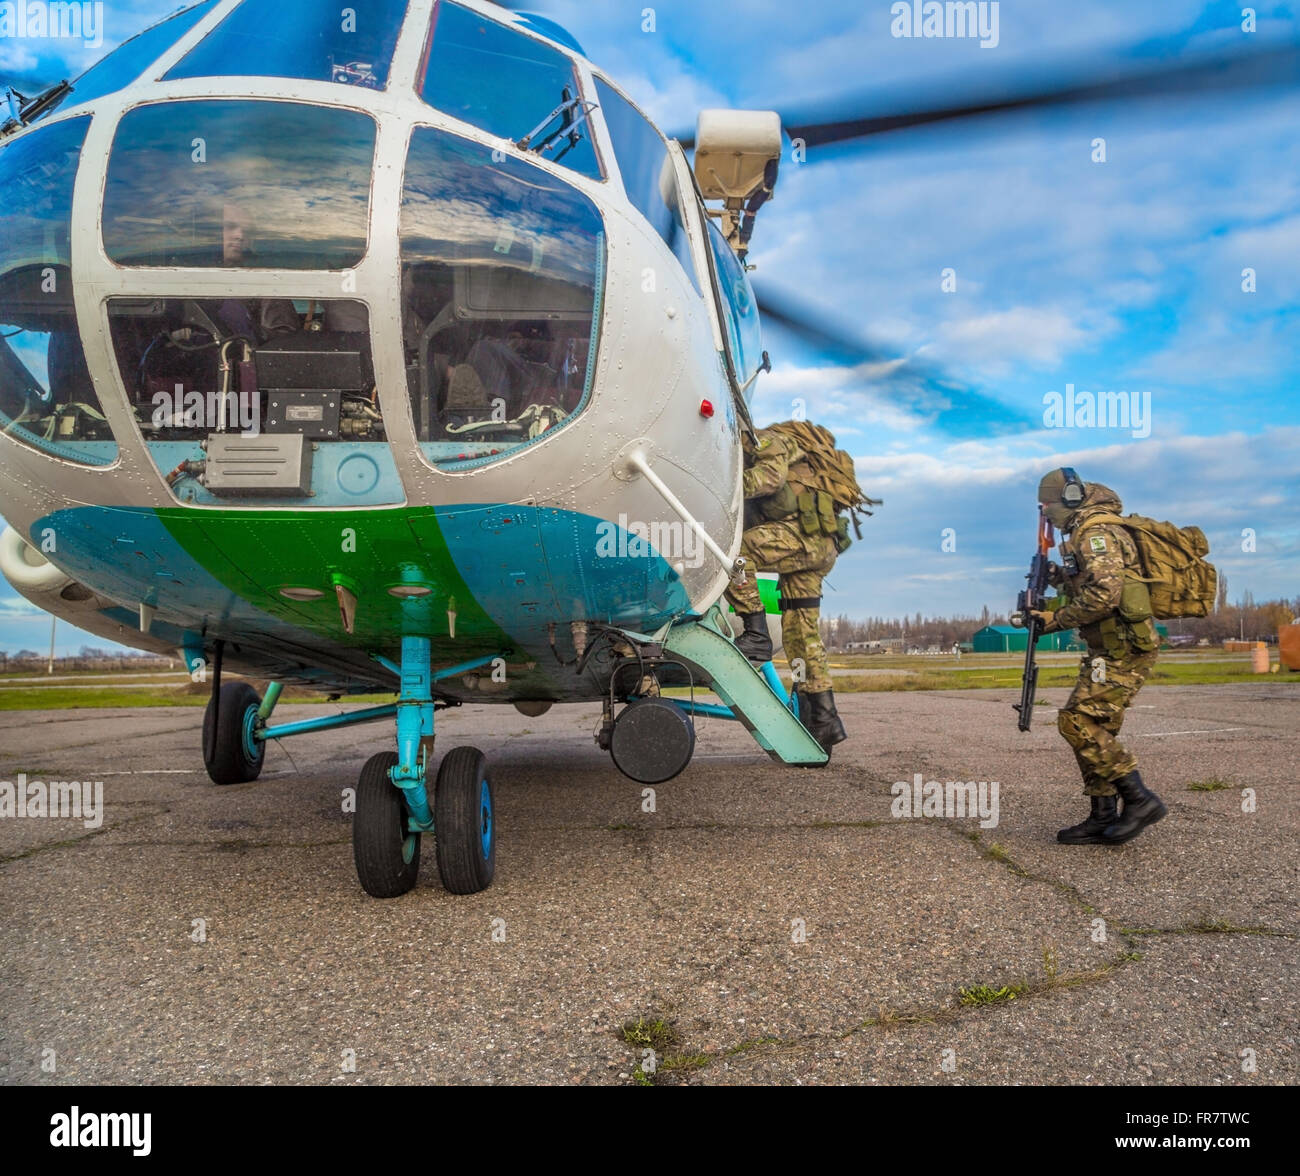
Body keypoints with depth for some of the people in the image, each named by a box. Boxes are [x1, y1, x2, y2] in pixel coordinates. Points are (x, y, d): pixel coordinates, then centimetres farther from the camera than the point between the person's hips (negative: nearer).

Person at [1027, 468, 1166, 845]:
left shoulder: (1095, 532, -14)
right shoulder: (1082, 534, 18)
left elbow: (1104, 594, -25)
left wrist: (1057, 619, -16)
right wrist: (1058, 576, 11)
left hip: (1123, 650, -10)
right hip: (1110, 648, 10)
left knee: (1078, 721, -14)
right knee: (1094, 728, 10)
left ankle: (1139, 799, -8)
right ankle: (1104, 819, 15)